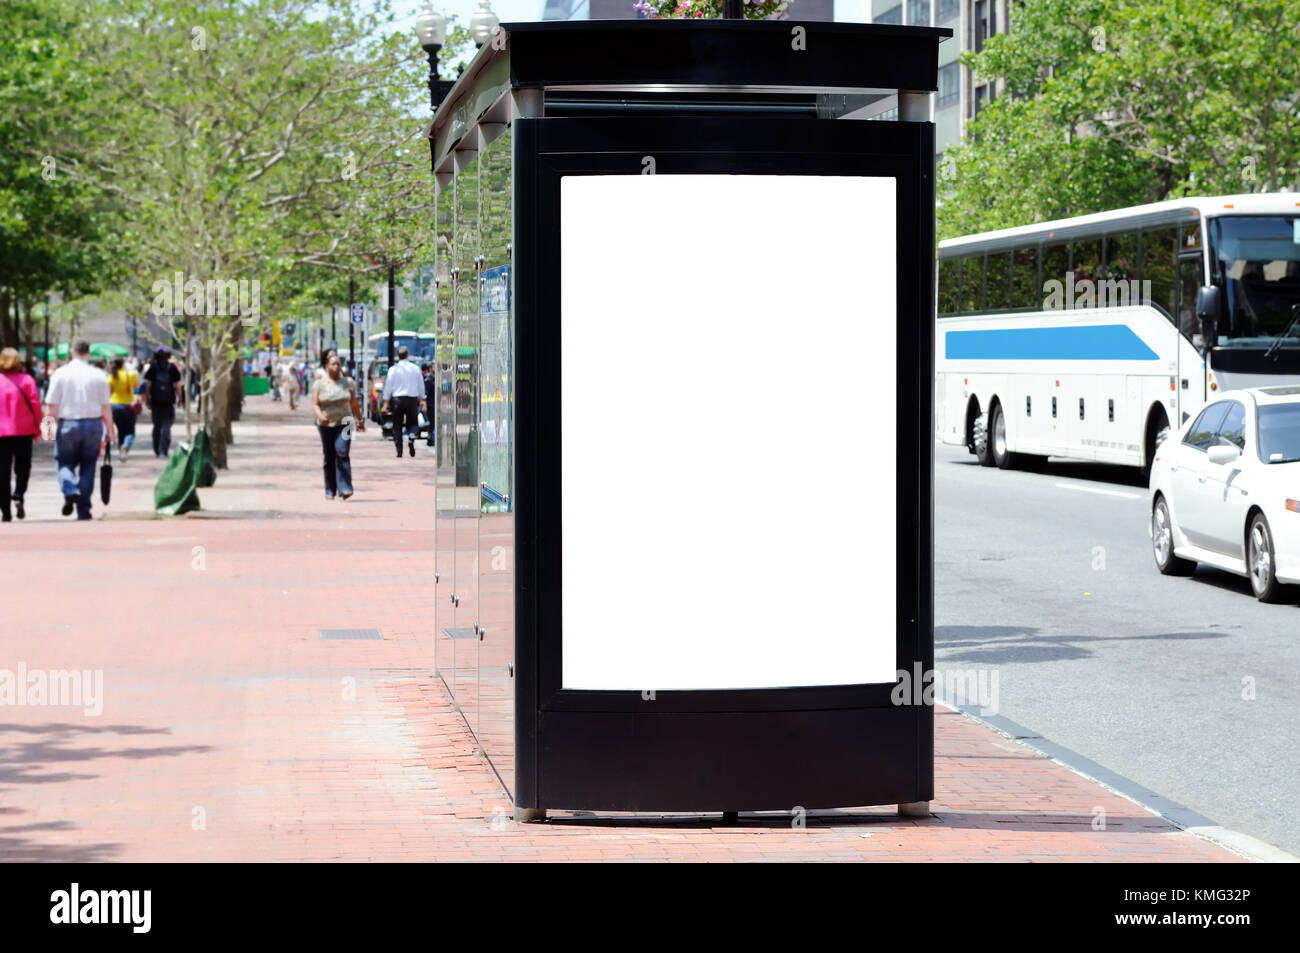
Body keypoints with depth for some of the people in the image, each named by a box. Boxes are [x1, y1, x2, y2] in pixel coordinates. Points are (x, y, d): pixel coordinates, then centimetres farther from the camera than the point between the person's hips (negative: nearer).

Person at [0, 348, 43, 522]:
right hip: (23, 431, 0)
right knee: (22, 467, 9)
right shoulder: (26, 380, -2)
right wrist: (37, 429, 5)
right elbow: (35, 405, -3)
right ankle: (18, 496, -17)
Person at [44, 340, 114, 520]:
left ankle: (70, 491, -17)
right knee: (88, 466, 9)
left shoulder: (60, 374, -3)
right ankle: (83, 509, 9)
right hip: (93, 424, 1)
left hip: (68, 424, -1)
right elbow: (105, 407, 0)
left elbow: (51, 406, -4)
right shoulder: (98, 375, -1)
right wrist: (110, 430, 7)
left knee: (64, 462, 12)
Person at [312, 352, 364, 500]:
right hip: (326, 425, 0)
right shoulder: (319, 384, 2)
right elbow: (315, 404, -5)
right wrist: (320, 416, -23)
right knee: (329, 458, 7)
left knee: (342, 454, -16)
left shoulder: (348, 383, 6)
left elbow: (354, 404, 13)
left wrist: (359, 420, 17)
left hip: (344, 423, 0)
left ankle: (344, 488, -21)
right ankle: (330, 491, 17)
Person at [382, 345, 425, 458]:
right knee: (413, 422, 13)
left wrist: (386, 402, 7)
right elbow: (421, 386, 9)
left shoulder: (393, 369, -4)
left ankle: (399, 450, 2)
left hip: (397, 399, -1)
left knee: (397, 425, 7)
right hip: (412, 399, 1)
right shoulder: (415, 368, 2)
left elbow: (388, 386, -2)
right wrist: (421, 399, 22)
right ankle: (412, 437, -19)